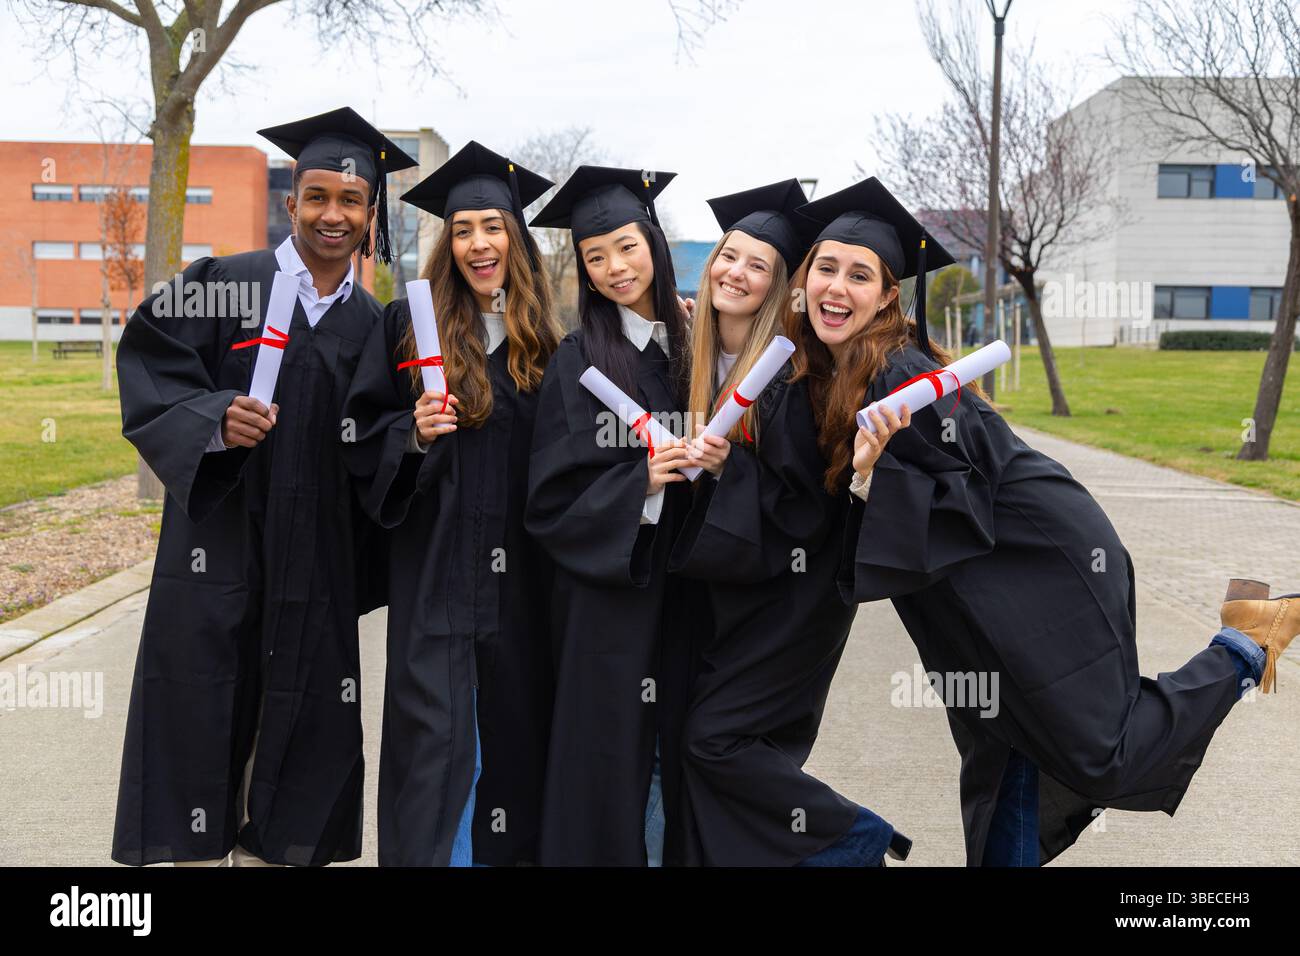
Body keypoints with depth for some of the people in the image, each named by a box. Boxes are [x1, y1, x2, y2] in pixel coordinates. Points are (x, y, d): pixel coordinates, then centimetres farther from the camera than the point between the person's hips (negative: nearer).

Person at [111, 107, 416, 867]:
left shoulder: (374, 324, 10)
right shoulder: (218, 286, 0)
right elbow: (149, 378, -8)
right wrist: (214, 420, -23)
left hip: (317, 565, 3)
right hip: (218, 548, -3)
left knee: (300, 727, 8)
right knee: (203, 718, 1)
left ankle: (269, 848, 24)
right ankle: (202, 847, 15)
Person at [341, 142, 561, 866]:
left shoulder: (545, 342, 8)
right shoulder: (411, 324, 1)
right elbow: (364, 432, 0)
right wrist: (414, 433, -18)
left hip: (522, 571, 3)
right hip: (436, 563, -2)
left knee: (515, 725, 10)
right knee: (436, 730, -3)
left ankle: (512, 845, 26)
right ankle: (430, 851, 8)